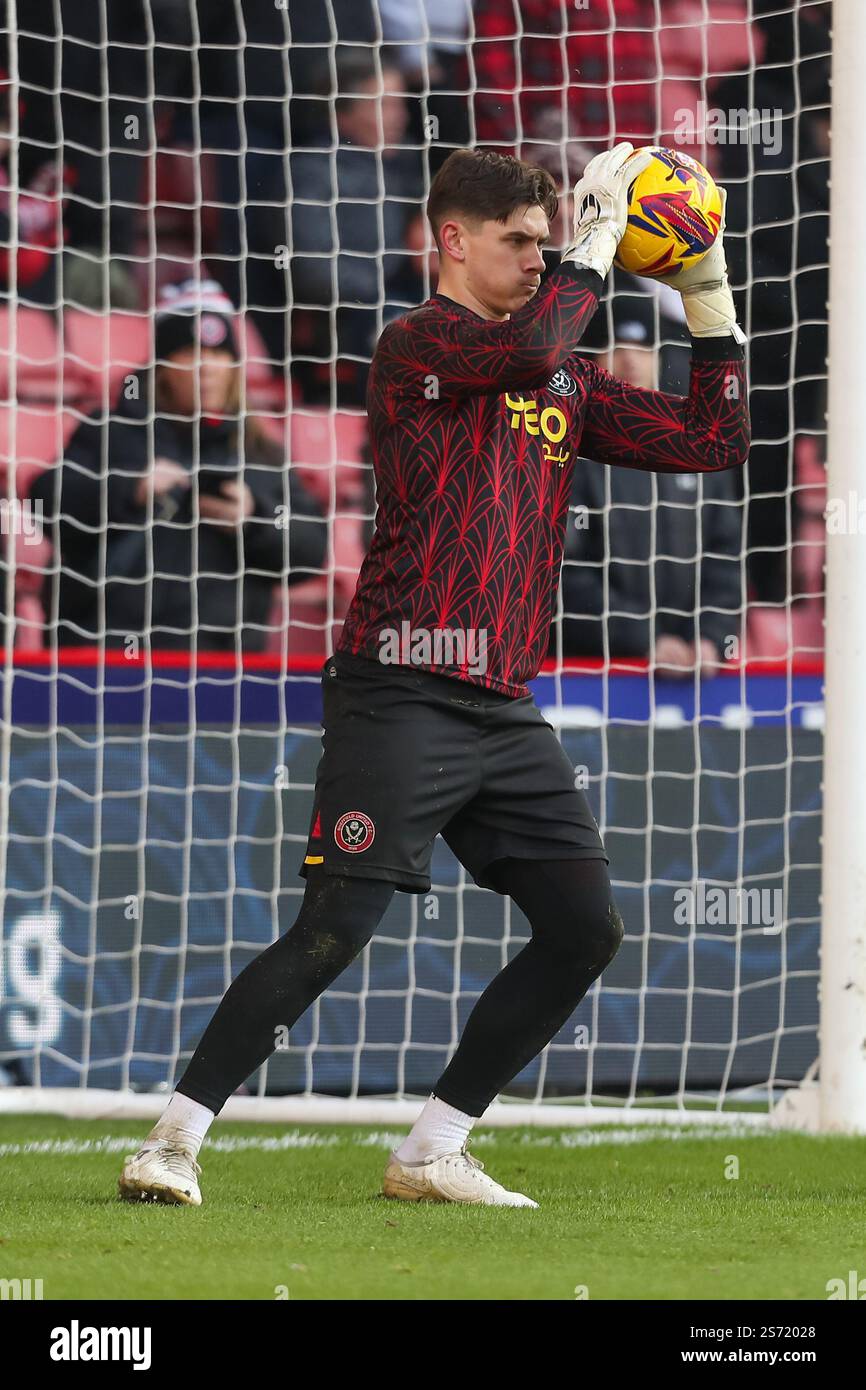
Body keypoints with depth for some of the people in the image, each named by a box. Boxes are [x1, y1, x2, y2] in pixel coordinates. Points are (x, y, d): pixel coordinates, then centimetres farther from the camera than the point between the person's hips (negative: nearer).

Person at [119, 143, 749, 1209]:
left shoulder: (564, 386, 19)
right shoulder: (416, 344, -3)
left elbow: (712, 442, 18)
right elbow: (529, 344, -23)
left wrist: (709, 298, 11)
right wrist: (600, 234, -11)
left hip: (507, 710, 8)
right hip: (403, 697, -8)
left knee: (585, 930, 2)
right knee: (334, 934, -15)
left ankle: (432, 1154, 11)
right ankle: (175, 1138, -8)